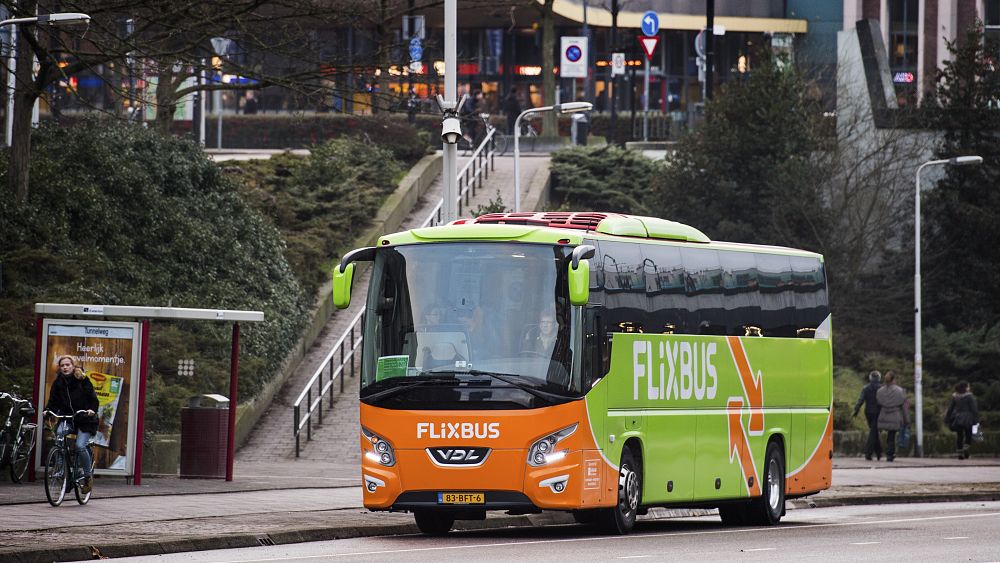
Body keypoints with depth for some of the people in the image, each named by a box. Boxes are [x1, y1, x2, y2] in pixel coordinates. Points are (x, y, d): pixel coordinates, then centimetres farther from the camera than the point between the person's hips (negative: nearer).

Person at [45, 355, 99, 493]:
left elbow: (93, 398, -3)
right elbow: (53, 402, 6)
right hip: (67, 418, 3)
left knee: (80, 446, -20)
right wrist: (48, 411, -14)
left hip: (84, 420, -3)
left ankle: (88, 476, 0)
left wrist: (92, 410, -22)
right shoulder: (58, 383, 7)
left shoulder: (83, 380, -1)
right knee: (59, 433, -28)